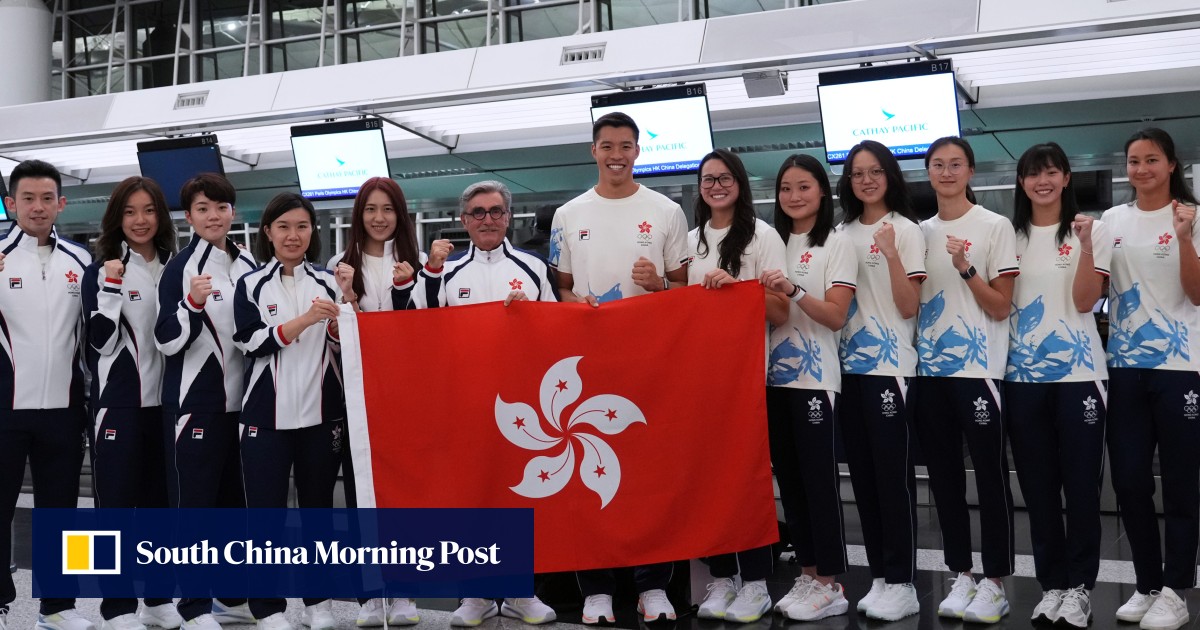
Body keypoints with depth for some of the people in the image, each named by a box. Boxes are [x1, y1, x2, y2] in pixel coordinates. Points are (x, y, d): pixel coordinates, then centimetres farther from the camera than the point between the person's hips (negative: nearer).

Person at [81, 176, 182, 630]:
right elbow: (101, 339, -12)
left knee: (161, 499, 11)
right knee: (116, 501, -1)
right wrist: (111, 285, -20)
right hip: (117, 402, -5)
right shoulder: (102, 269, -3)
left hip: (164, 400, 5)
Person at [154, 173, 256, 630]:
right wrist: (192, 304, -27)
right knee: (193, 502, -1)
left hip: (239, 400, 7)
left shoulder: (247, 266, 11)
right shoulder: (181, 268, -8)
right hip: (194, 401, -6)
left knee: (236, 499, 14)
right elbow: (166, 341, -13)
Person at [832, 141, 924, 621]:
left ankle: (901, 584, 5)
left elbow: (909, 307, -11)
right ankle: (878, 576, 19)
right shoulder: (842, 233, 11)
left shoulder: (906, 230, -4)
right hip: (849, 365, 6)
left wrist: (892, 254, -23)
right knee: (863, 473, 10)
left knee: (893, 474, -3)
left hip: (890, 366, -6)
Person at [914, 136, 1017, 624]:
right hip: (930, 368, 5)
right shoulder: (919, 232, 12)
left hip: (978, 368, -5)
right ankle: (961, 576, 20)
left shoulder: (995, 227, -2)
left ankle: (994, 583, 10)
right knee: (944, 474, 9)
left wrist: (965, 268, -19)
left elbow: (1001, 307, -6)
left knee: (990, 475, -1)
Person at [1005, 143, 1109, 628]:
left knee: (1081, 482, 2)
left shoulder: (1091, 230, 1)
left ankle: (1079, 585, 14)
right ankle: (1052, 584, 19)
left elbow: (1085, 301, -9)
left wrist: (1085, 244, -18)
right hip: (1023, 374, 3)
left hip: (1077, 372, -3)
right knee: (1037, 484, 8)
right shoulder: (1010, 236, 9)